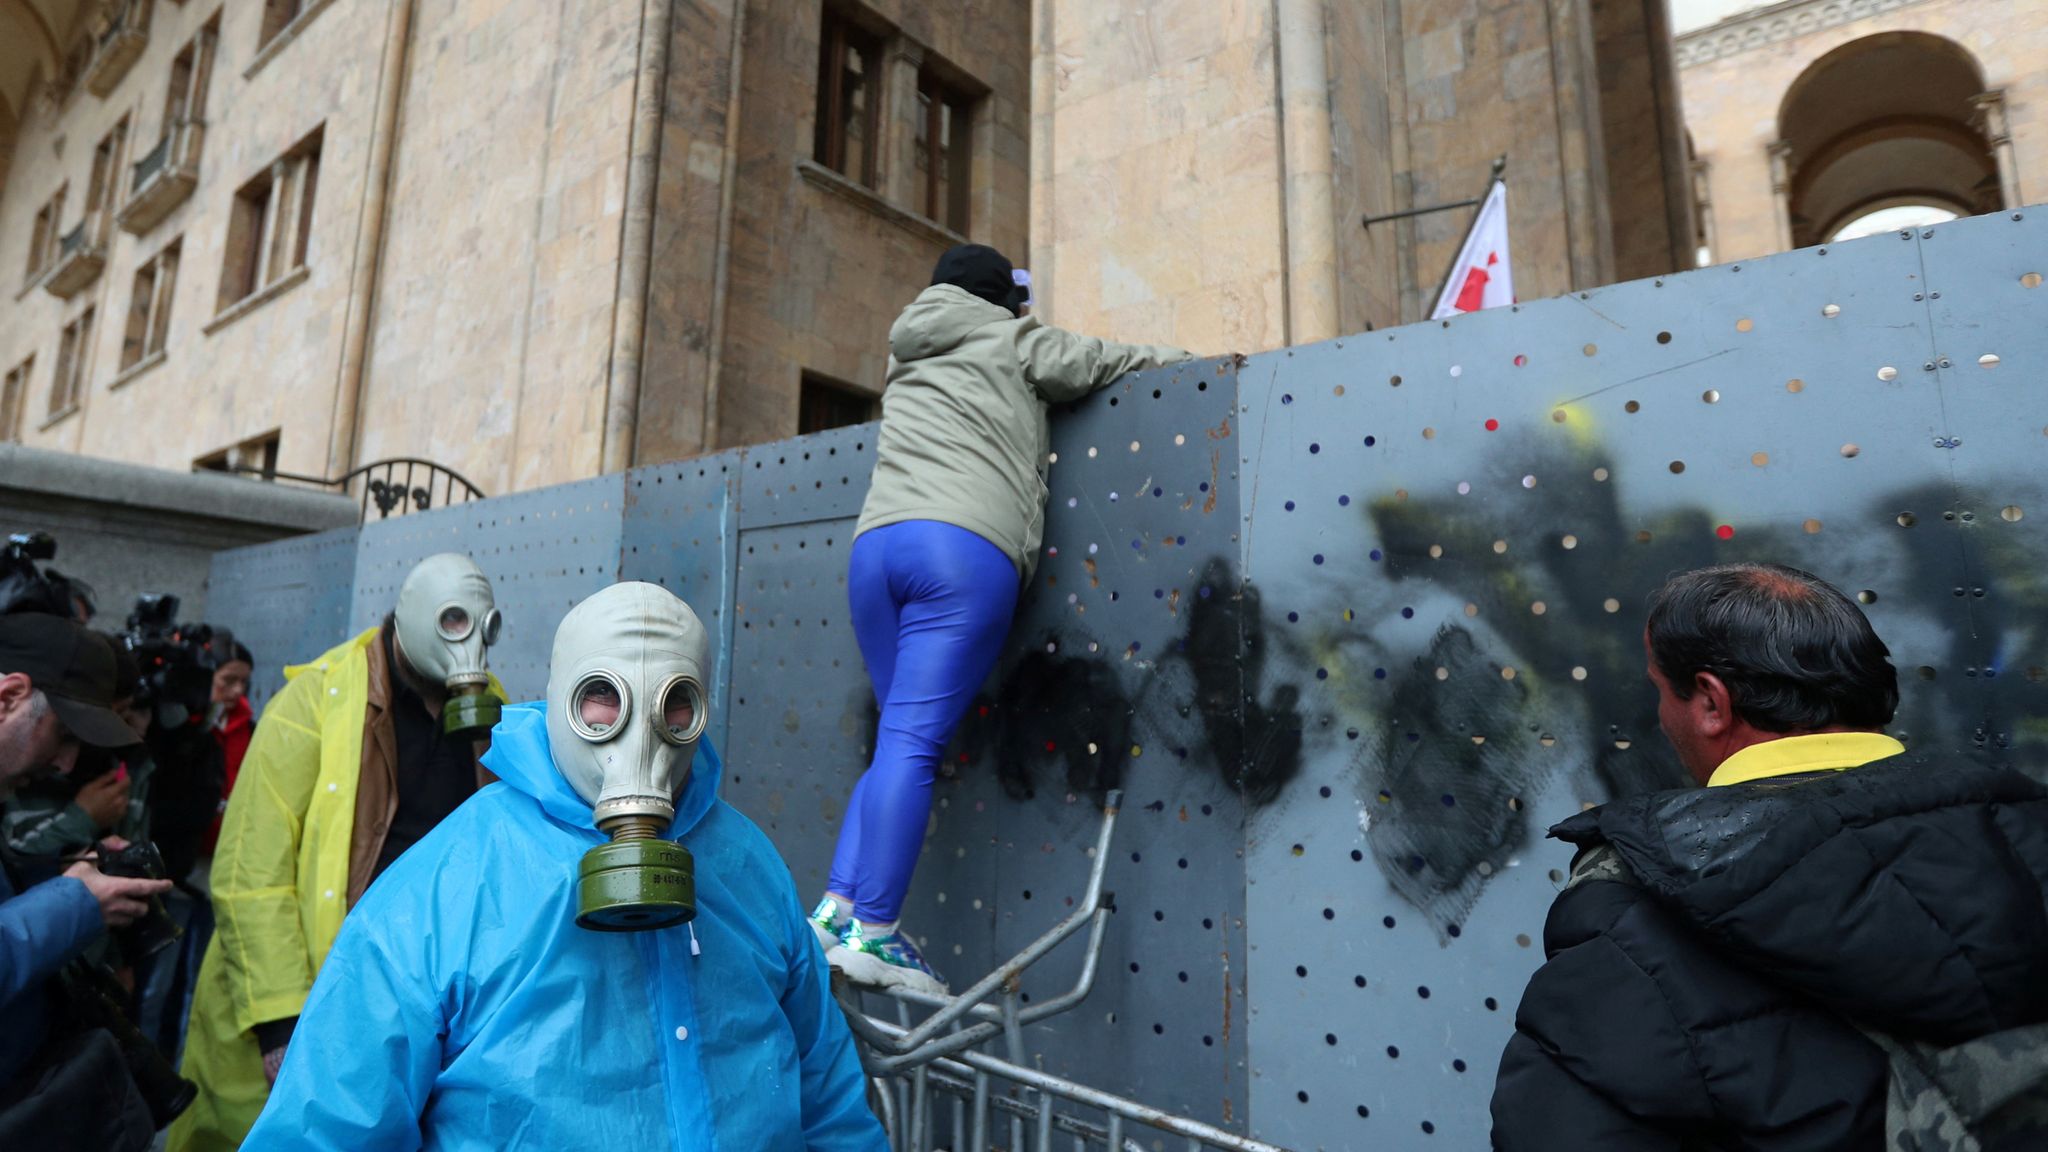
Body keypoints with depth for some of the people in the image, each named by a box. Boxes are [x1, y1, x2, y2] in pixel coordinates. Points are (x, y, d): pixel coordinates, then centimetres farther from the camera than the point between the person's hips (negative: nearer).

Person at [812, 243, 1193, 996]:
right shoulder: (1007, 342, 17)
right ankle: (871, 935, -12)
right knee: (913, 744, -11)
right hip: (962, 547, -6)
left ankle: (834, 911, 4)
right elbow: (1092, 363, 23)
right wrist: (1162, 358, 41)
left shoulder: (908, 358, 32)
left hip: (874, 545, 6)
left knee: (900, 740, 10)